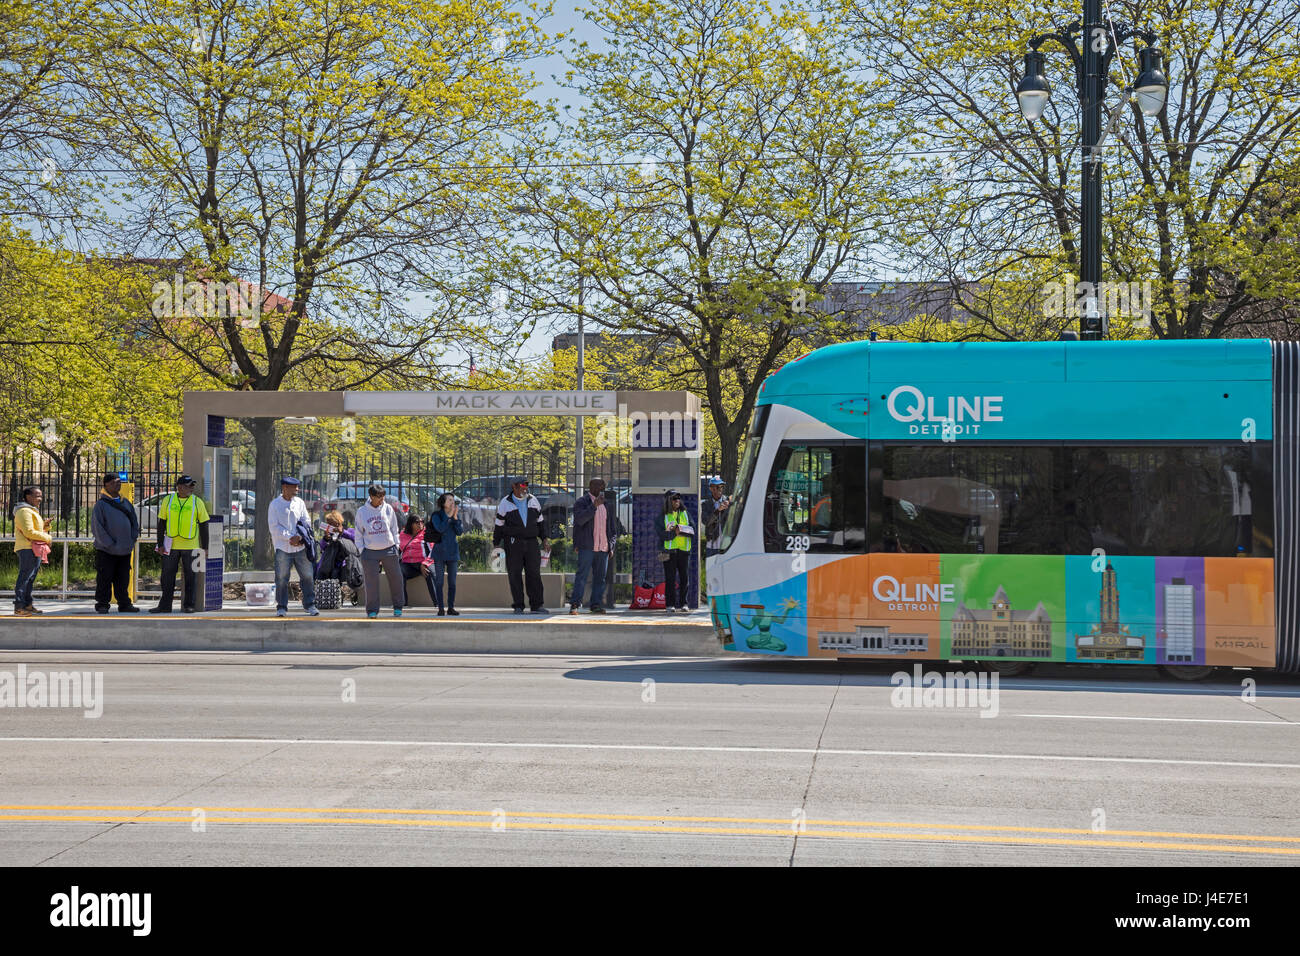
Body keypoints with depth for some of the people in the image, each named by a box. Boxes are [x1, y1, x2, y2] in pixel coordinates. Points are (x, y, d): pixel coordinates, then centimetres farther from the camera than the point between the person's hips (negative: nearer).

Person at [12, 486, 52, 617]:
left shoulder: (32, 511, 23)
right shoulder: (24, 511, -11)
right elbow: (29, 532, -19)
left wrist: (45, 526, 8)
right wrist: (47, 538, -12)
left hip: (34, 549, 11)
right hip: (28, 548, -11)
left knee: (30, 578, 13)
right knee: (24, 577, -11)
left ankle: (27, 605, 19)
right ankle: (19, 607, -13)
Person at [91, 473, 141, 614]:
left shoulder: (126, 503, 14)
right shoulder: (101, 504, -4)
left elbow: (135, 523, 19)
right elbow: (97, 527, -10)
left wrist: (132, 540, 4)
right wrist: (110, 544, -13)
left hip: (125, 551, 5)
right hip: (106, 551, -5)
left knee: (123, 580, 9)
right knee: (104, 579, -1)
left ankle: (124, 604, 15)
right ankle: (102, 605, 6)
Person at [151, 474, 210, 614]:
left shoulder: (197, 502, 2)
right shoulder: (168, 501, 5)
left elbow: (203, 525, 4)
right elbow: (161, 524, 7)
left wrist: (205, 547, 0)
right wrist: (160, 544, 1)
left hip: (190, 545, -1)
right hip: (171, 545, 1)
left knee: (191, 576, 2)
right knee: (167, 576, 4)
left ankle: (190, 606, 10)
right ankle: (165, 606, 11)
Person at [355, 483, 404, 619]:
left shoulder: (388, 509, 3)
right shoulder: (361, 512, 1)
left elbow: (395, 529, 10)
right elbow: (359, 533, 7)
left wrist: (396, 545, 4)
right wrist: (361, 550, 1)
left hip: (389, 550, 1)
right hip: (370, 552, -1)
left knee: (396, 579, 4)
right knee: (371, 582, -1)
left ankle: (398, 607, 18)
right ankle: (372, 610, 9)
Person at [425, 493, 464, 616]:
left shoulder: (456, 514, 6)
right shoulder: (436, 516, -4)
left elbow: (460, 531, -4)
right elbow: (440, 528, -19)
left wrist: (455, 517, -15)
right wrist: (449, 516, -20)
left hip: (453, 552, 3)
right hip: (440, 552, -3)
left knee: (452, 582, 5)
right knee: (439, 581, 0)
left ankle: (451, 607, 11)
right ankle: (440, 608, 4)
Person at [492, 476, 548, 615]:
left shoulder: (532, 501, 9)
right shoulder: (505, 503, -1)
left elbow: (540, 520, 17)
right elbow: (499, 525, 3)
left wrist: (544, 538, 13)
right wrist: (496, 544, 2)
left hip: (531, 542, 3)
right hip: (513, 543, -3)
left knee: (534, 573, -2)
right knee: (515, 575, -3)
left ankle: (536, 606, 0)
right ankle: (518, 607, 2)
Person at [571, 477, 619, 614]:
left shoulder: (608, 504, 16)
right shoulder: (581, 502, 1)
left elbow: (613, 527, 20)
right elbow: (580, 519, -16)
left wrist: (612, 545, 10)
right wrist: (594, 505, -21)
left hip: (603, 547, 5)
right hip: (587, 547, -5)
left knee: (600, 577, 5)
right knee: (582, 575, -9)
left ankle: (596, 605, 9)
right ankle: (575, 604, -9)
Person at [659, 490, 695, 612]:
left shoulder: (685, 514, 12)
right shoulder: (663, 516, 3)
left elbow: (692, 530, 1)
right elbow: (662, 534, -8)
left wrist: (680, 529, -15)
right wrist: (675, 532, -21)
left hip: (684, 550, 3)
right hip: (669, 550, -3)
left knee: (684, 578, 0)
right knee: (670, 578, -4)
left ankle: (682, 604, 6)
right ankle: (669, 605, -1)